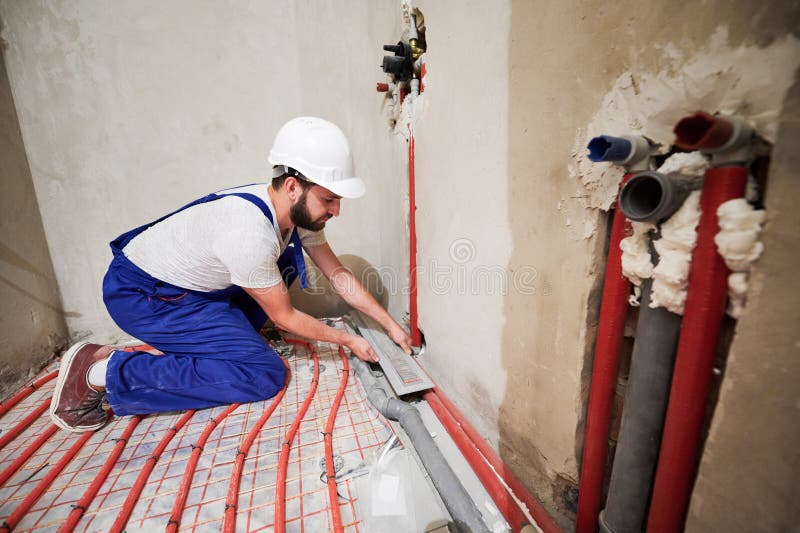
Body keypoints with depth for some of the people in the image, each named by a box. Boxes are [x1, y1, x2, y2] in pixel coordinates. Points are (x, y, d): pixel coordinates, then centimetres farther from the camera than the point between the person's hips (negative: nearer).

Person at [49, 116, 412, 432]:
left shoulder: (298, 210, -10)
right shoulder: (250, 233, -34)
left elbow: (337, 273, -1)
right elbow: (284, 317, -21)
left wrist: (391, 325, -1)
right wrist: (348, 341, -8)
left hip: (195, 285, 8)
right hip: (139, 293, -8)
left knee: (289, 259, 3)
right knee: (264, 374, -17)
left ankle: (227, 335, 7)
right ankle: (103, 371, -9)